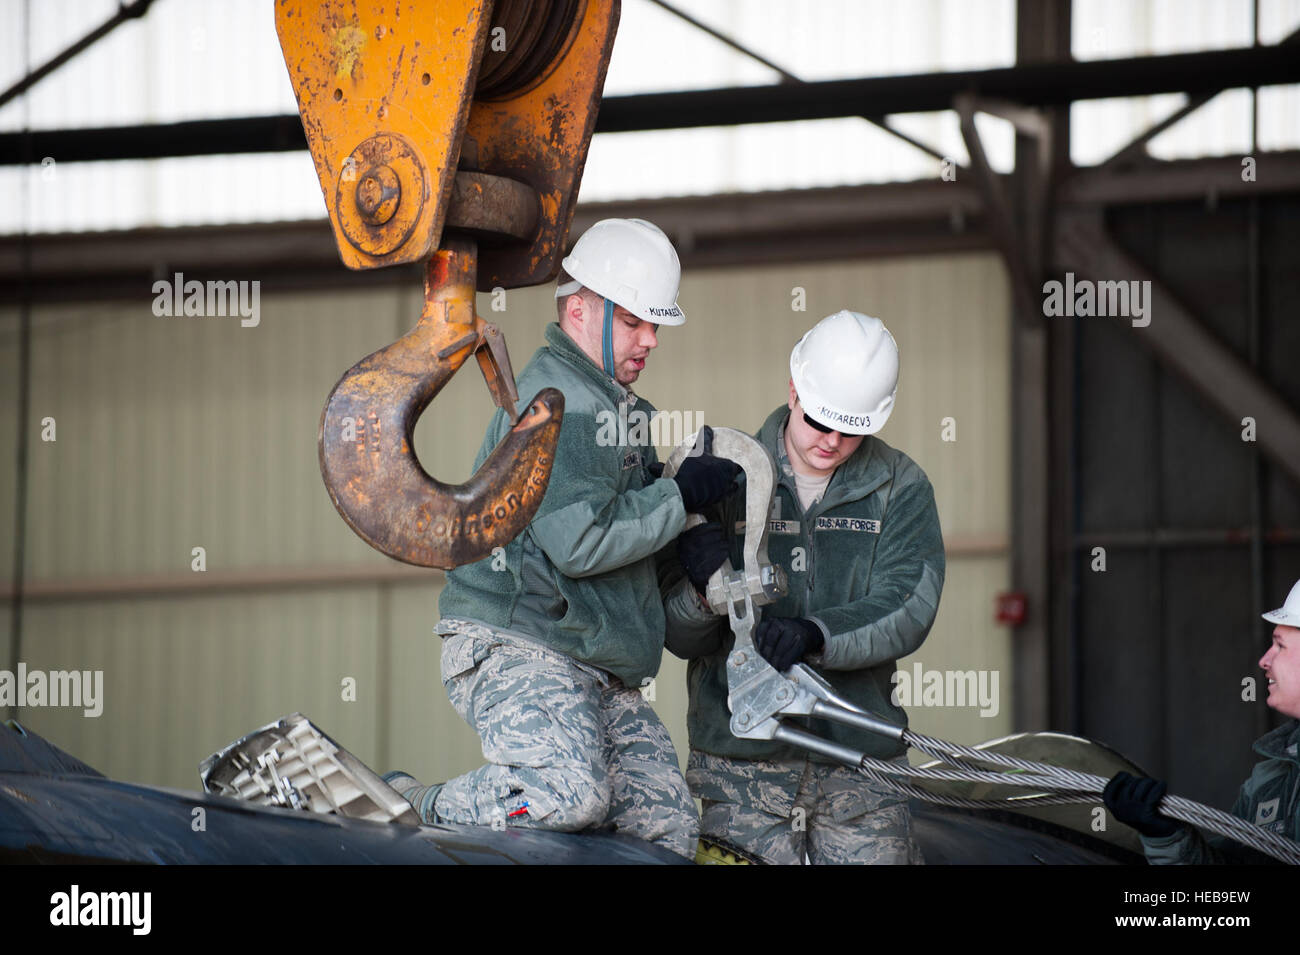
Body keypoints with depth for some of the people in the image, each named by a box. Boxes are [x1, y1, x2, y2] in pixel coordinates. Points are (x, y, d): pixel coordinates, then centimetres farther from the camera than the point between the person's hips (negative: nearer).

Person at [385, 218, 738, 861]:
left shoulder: (618, 407, 23)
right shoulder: (556, 399, -11)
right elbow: (579, 542, -21)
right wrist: (681, 497, -11)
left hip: (599, 673, 10)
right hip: (515, 648, -10)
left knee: (670, 829, 1)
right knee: (571, 796, -34)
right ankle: (412, 813, -15)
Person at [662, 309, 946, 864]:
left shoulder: (900, 488, 7)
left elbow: (907, 611, -7)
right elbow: (680, 638, 2)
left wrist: (814, 635, -24)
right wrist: (703, 590, -21)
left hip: (861, 757, 1)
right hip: (742, 760, -1)